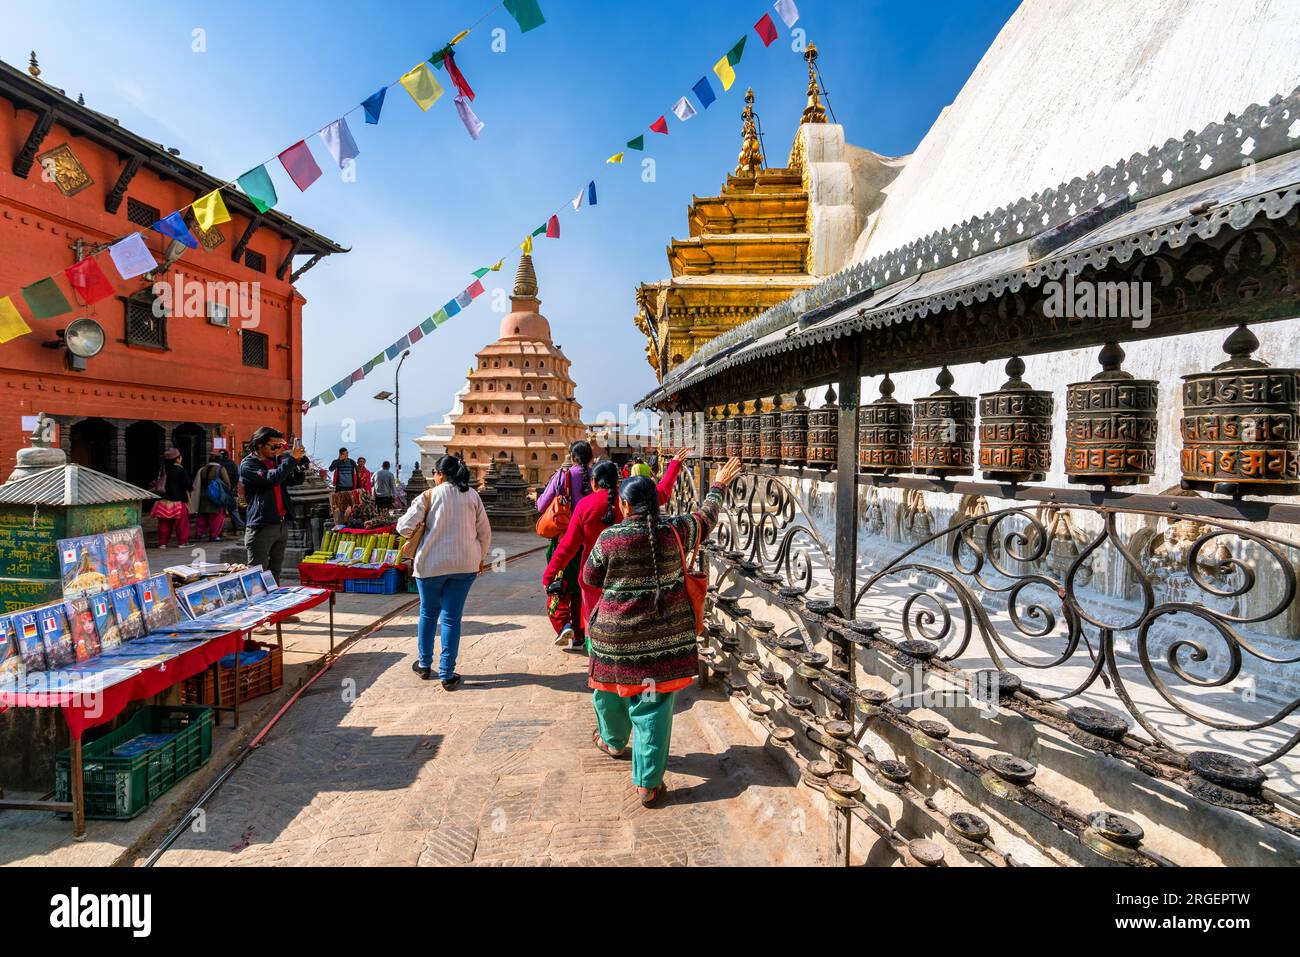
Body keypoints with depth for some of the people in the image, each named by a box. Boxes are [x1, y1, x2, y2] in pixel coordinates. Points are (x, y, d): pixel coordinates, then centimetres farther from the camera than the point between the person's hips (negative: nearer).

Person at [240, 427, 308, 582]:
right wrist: (292, 458, -18)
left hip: (282, 524, 7)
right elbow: (272, 478, -21)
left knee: (275, 573, 12)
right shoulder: (248, 464, -6)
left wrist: (301, 461, -1)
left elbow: (295, 480, 16)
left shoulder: (277, 460, 14)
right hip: (262, 527, -7)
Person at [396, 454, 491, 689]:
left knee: (428, 613, 19)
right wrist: (480, 558, 20)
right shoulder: (473, 496, 3)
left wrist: (412, 537, 13)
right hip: (465, 564, 2)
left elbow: (404, 527, -10)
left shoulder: (429, 496, -5)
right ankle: (447, 674, 10)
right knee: (452, 618, 7)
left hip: (431, 563, -1)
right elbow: (485, 533, 6)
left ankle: (424, 665, 32)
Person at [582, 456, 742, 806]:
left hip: (617, 635, -1)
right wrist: (718, 486, 28)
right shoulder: (676, 531, -7)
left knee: (611, 688, 25)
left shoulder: (610, 538, -14)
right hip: (665, 634, 1)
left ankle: (614, 741, 50)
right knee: (654, 705, 7)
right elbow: (706, 518, 12)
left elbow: (590, 577, 0)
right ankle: (648, 782, 11)